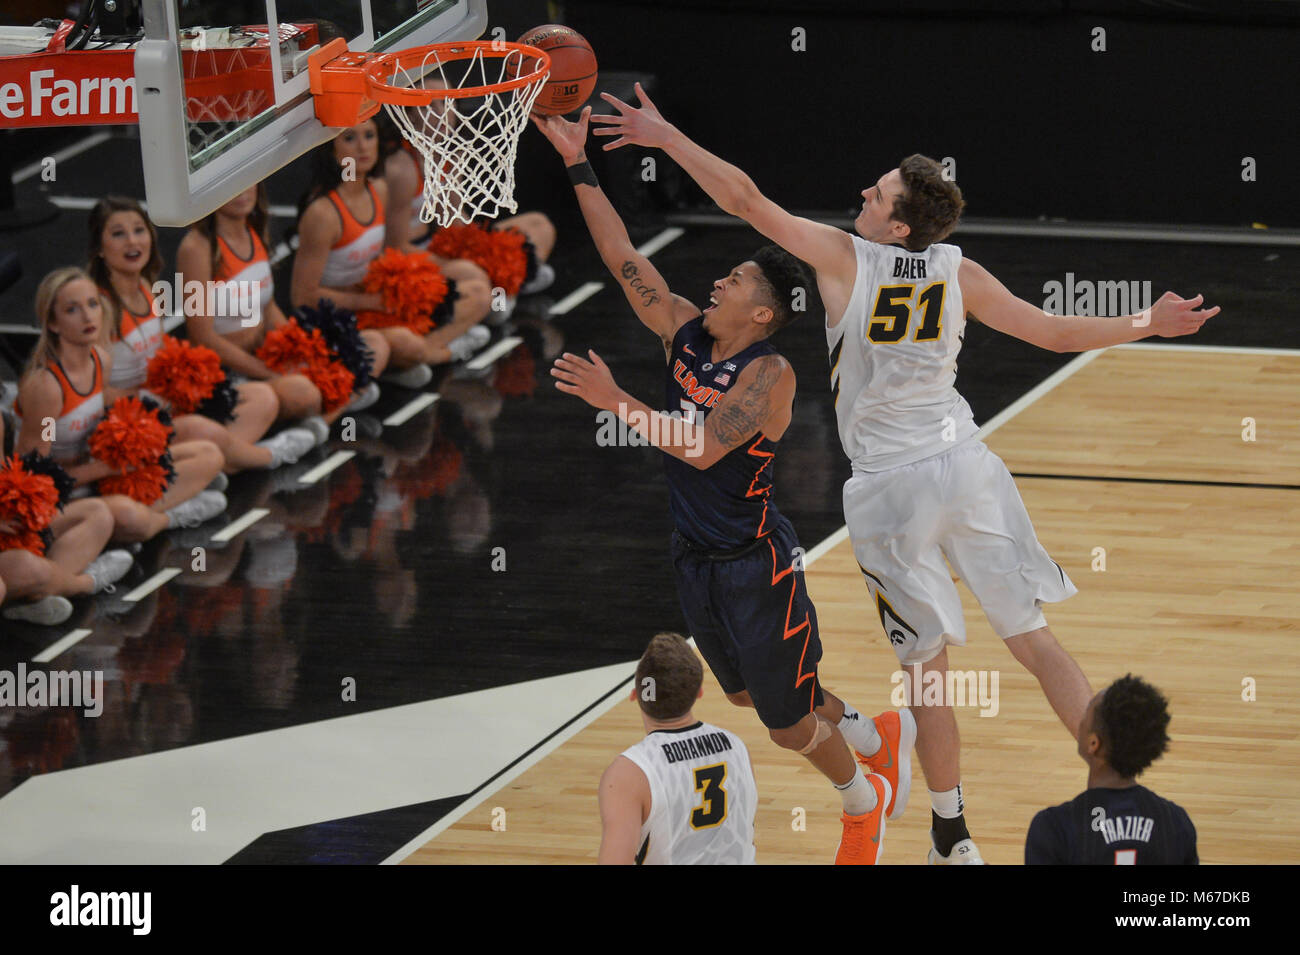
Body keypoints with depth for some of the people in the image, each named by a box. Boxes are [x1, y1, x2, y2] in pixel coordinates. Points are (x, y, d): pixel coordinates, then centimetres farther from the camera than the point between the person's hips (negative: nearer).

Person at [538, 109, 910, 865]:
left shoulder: (769, 374, -22)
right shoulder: (685, 335, -1)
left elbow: (704, 448, -35)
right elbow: (622, 257, -2)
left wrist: (617, 402, -37)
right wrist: (579, 165, -8)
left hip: (757, 566, -8)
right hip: (698, 558, 8)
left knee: (791, 724, 3)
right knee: (749, 697, 24)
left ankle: (863, 802, 32)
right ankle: (877, 735, 47)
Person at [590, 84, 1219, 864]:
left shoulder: (844, 258, -9)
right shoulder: (958, 273, 1)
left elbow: (747, 201, -11)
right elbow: (1054, 333, 7)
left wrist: (667, 138, -5)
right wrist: (1149, 326, 21)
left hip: (891, 489, -3)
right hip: (963, 465, 3)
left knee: (930, 665, 6)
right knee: (1035, 640, 9)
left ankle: (953, 837, 14)